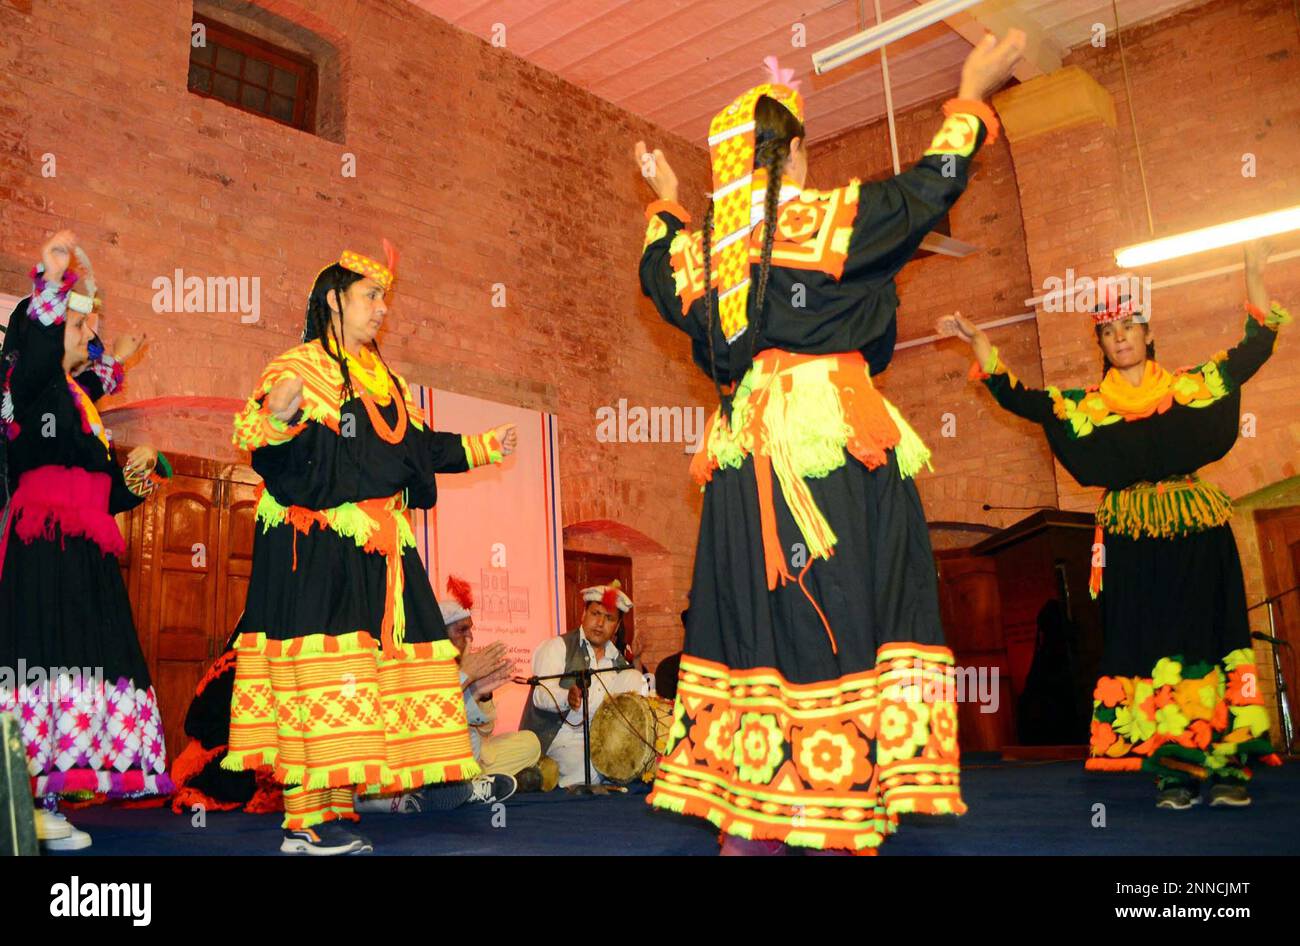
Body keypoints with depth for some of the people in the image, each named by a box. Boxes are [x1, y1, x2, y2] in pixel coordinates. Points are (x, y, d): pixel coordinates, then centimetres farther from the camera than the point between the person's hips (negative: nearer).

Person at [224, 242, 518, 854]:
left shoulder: (385, 381, 21)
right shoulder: (298, 368, -3)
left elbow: (415, 447, 25)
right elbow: (267, 450, -13)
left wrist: (477, 447, 27)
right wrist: (277, 418, -33)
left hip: (374, 550, 8)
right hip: (315, 548, -8)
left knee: (367, 664, 4)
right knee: (318, 667, -11)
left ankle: (334, 805, 10)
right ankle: (304, 821, -5)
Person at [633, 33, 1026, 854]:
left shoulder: (703, 247, 12)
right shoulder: (827, 216, -2)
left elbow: (660, 277, 32)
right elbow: (928, 188, 9)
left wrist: (666, 204, 46)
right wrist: (972, 98, 24)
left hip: (743, 454, 6)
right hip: (831, 444, -5)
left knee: (752, 612, 8)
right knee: (839, 611, -3)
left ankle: (746, 825, 13)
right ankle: (833, 825, -2)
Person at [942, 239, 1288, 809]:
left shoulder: (1194, 385, 9)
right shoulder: (1085, 405, 7)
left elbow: (1256, 347, 16)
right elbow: (1015, 398, 4)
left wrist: (1254, 273, 13)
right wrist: (979, 342, 0)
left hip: (1198, 532, 0)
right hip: (1132, 539, 0)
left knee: (1210, 638, -1)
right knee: (1145, 644, 0)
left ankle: (1228, 766, 4)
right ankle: (1172, 771, 5)